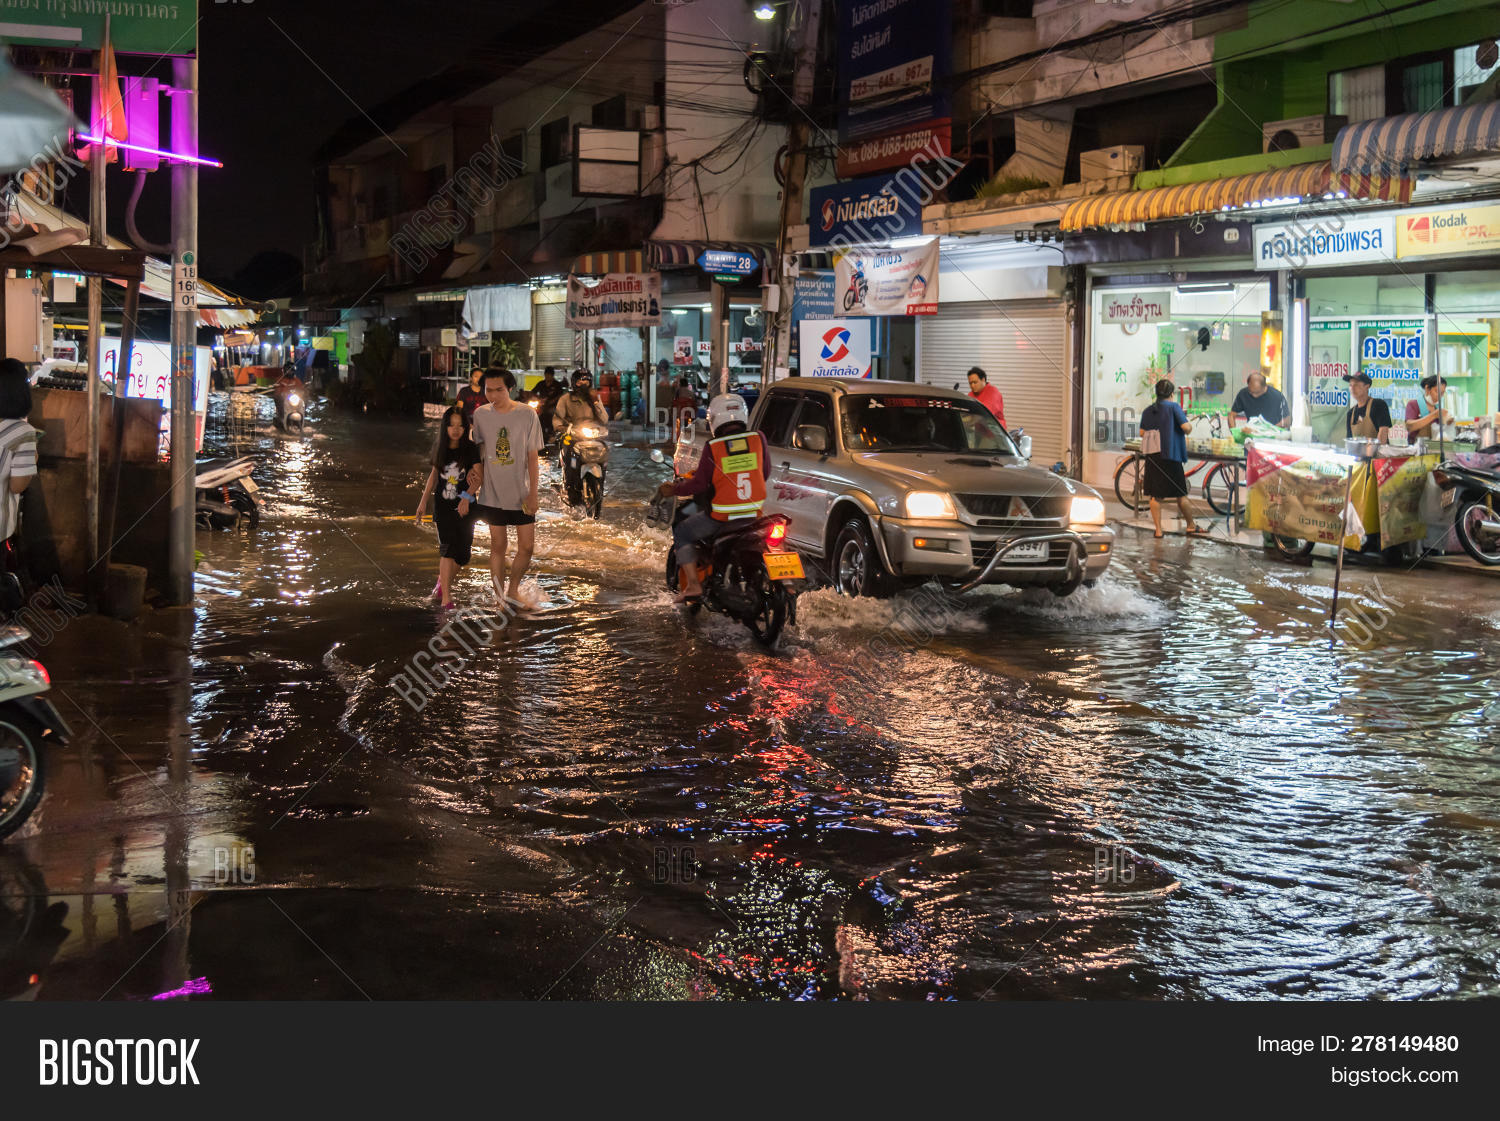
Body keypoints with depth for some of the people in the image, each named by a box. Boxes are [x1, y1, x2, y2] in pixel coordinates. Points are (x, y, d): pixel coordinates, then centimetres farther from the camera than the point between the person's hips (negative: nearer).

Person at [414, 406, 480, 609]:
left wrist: (467, 497, -28)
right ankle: (446, 598, -13)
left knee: (462, 552, 3)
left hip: (464, 506, -1)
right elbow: (435, 474, 13)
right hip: (443, 504, 1)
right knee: (447, 546, -12)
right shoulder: (439, 448, 1)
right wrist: (424, 501, 14)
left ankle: (443, 582, 32)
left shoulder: (471, 449, -8)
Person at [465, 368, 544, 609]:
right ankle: (499, 597, 12)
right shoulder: (480, 414, -1)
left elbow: (532, 457, -4)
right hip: (492, 492, 1)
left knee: (527, 546, 2)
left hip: (521, 494, -1)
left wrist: (533, 493, -8)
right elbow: (478, 450, 11)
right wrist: (476, 472, -6)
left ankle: (513, 590, 22)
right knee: (498, 545, 4)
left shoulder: (527, 415, -7)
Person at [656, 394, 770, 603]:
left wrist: (673, 489, 8)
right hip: (754, 513, 4)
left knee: (682, 533, 17)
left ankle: (693, 584, 4)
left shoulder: (713, 447, -12)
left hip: (721, 516, -4)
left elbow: (699, 484, -9)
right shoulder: (757, 439, -2)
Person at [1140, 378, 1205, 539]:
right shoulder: (1173, 407, -5)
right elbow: (1186, 427, -14)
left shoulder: (1147, 411, 8)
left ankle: (1158, 530, 1)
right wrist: (1190, 424, 9)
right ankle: (1191, 525, 22)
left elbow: (1142, 433, 8)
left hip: (1152, 457, 4)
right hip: (1171, 455, -4)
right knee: (1181, 494, 9)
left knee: (1155, 495, 4)